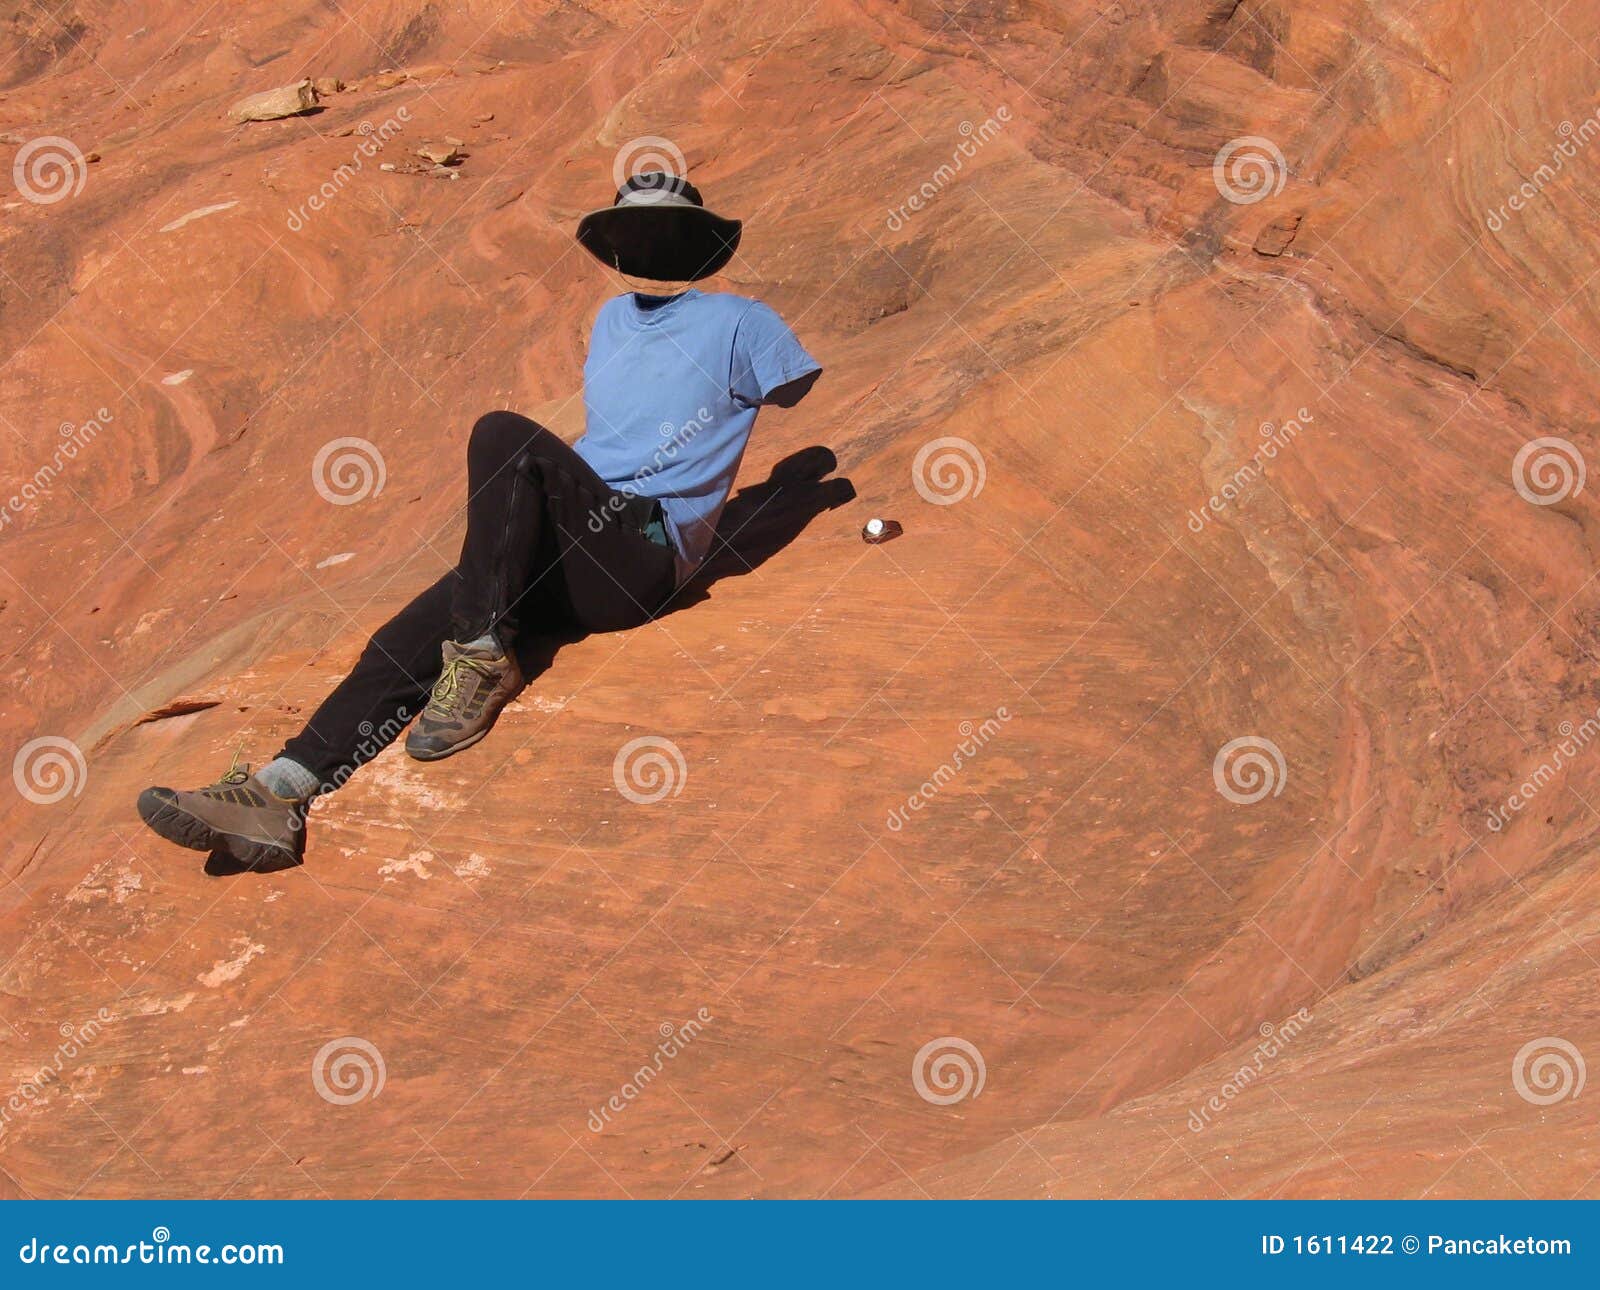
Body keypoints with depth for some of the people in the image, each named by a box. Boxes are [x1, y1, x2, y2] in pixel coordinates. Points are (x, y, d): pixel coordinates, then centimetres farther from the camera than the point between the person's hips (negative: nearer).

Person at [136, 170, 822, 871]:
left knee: (503, 435, -30)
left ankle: (483, 657, -29)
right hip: (571, 554, 6)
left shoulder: (738, 322, 6)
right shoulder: (611, 319, 26)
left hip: (647, 556, -6)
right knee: (403, 643, -17)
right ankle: (279, 796, -30)